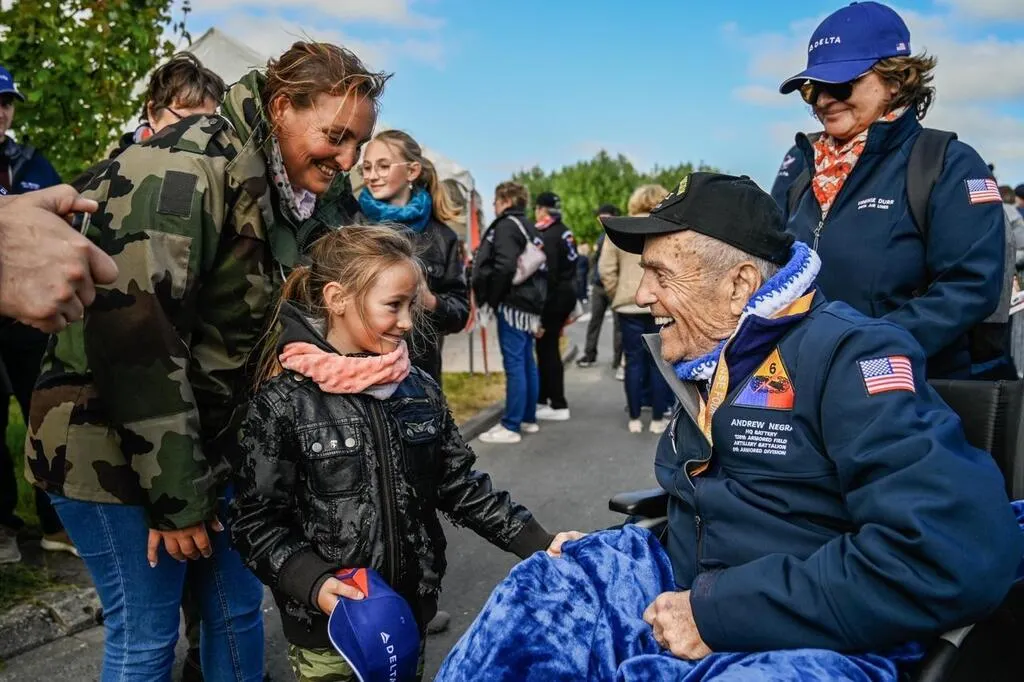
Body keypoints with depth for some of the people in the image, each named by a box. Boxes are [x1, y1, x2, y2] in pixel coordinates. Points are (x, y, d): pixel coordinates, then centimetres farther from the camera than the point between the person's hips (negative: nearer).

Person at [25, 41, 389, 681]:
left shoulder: (310, 196, 4)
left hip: (212, 439, 7)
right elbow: (136, 330, -26)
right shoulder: (186, 168, -20)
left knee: (239, 609, 14)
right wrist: (175, 491, -21)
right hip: (112, 443, -7)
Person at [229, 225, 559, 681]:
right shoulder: (285, 402, -14)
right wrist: (313, 583, -23)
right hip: (328, 628, -4)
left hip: (409, 615, 4)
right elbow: (257, 520, -10)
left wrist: (535, 543, -1)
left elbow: (461, 485, 5)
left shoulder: (420, 389, 0)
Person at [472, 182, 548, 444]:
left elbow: (504, 267, -22)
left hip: (513, 304, -10)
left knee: (514, 364, -7)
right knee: (527, 363, 14)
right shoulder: (529, 228, 18)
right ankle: (528, 419, 22)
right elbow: (540, 268, 17)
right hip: (530, 304, 10)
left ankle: (510, 427, -4)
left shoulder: (507, 225, -10)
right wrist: (537, 302, 15)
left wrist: (490, 301, -13)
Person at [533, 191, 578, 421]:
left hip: (554, 296, -10)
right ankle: (541, 399, 25)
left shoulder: (547, 236, -16)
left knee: (547, 349, -2)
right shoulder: (566, 232, 13)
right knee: (548, 348, 16)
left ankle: (559, 406, 3)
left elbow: (548, 274, -21)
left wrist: (541, 311, -20)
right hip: (568, 292, 10)